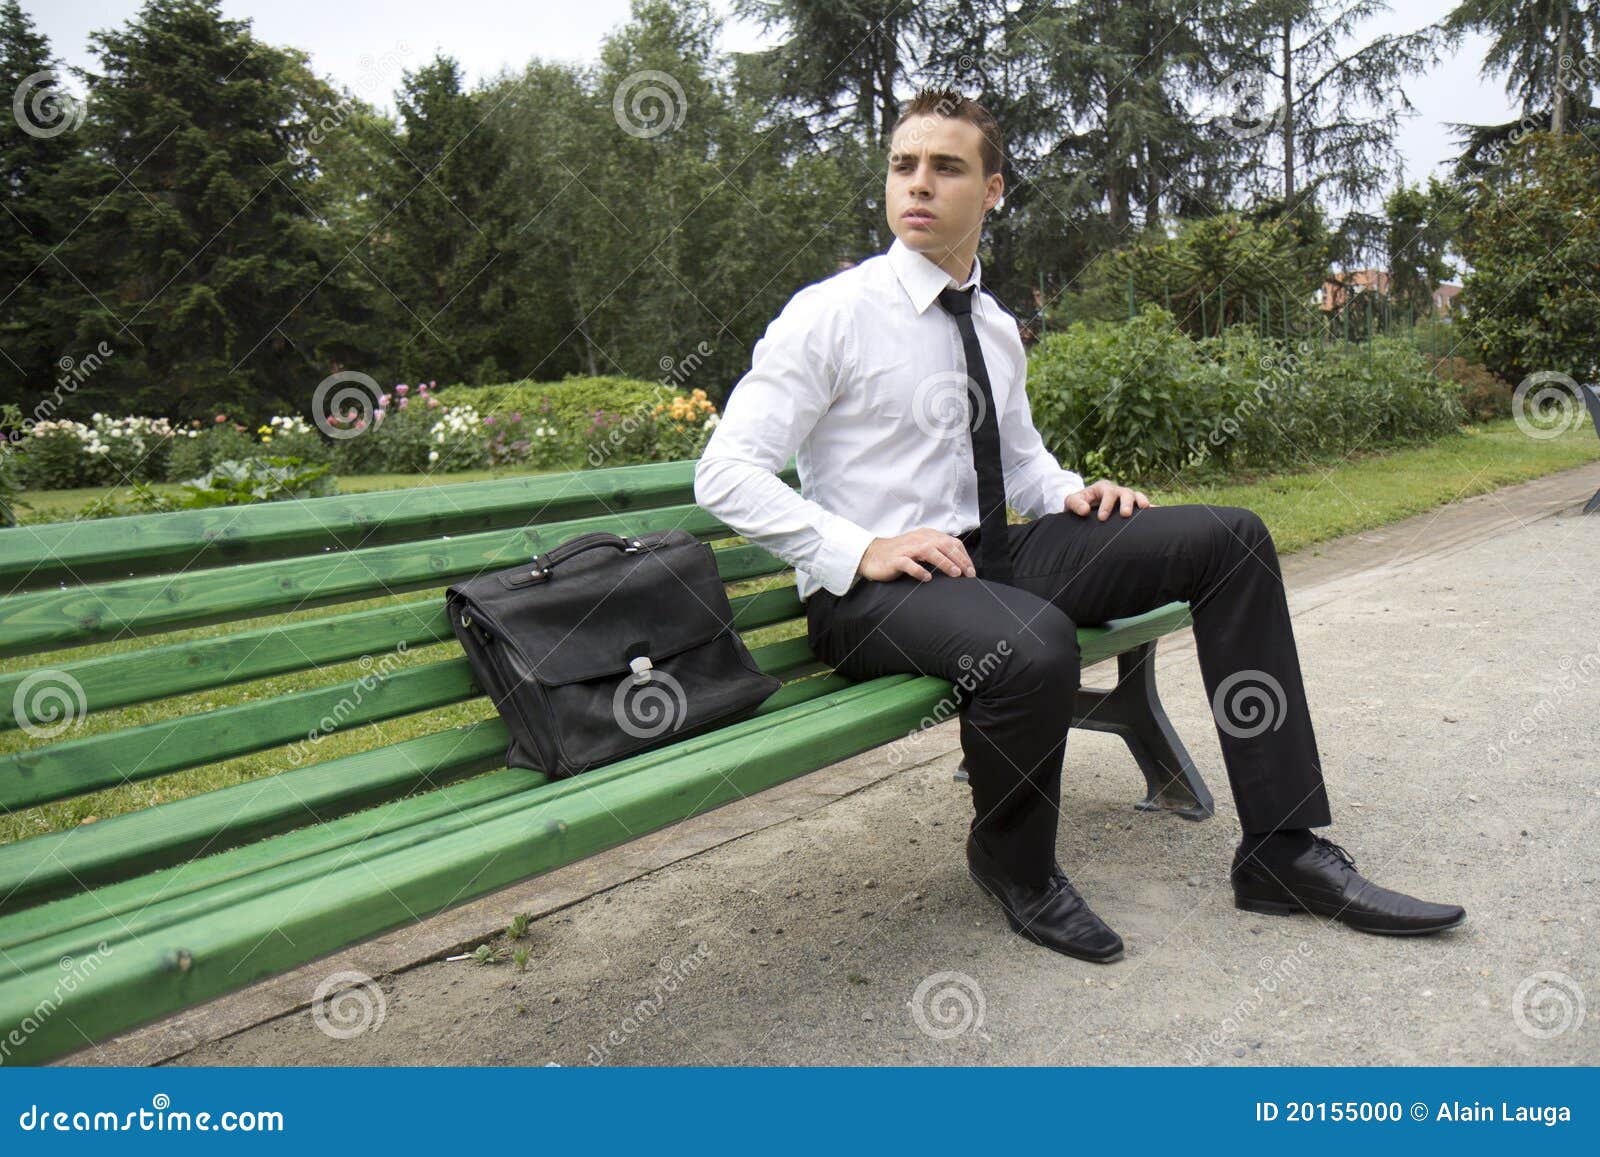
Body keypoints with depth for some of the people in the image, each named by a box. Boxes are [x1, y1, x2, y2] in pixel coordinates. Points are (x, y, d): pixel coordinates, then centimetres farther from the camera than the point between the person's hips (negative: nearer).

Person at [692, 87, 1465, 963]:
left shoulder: (997, 329, 14)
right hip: (868, 595, -7)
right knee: (1033, 643, -40)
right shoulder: (829, 314, -7)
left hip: (993, 558, 7)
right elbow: (725, 473, -13)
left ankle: (1283, 852, -3)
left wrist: (1074, 495, 2)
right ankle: (1014, 866, -5)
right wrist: (860, 552, -23)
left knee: (1229, 537, -4)